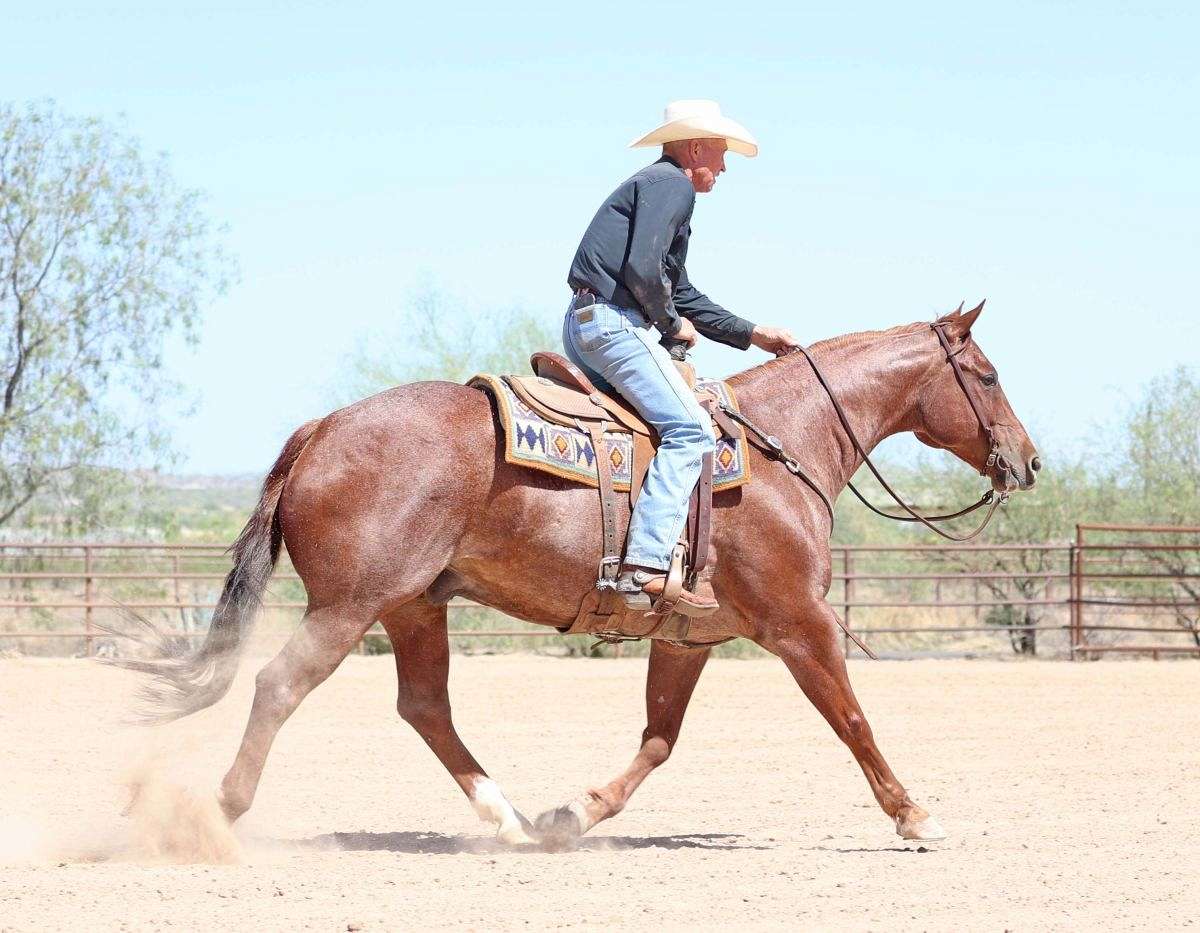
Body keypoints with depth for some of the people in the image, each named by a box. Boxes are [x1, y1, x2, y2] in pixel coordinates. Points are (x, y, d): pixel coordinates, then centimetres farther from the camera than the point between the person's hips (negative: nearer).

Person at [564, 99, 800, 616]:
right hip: (614, 319, -11)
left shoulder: (663, 187, 28)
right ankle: (646, 565, -31)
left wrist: (755, 336, 29)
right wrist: (672, 325, -4)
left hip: (584, 327, 11)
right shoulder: (669, 183, -6)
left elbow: (683, 295, 33)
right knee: (689, 429, -18)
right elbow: (641, 269, -21)